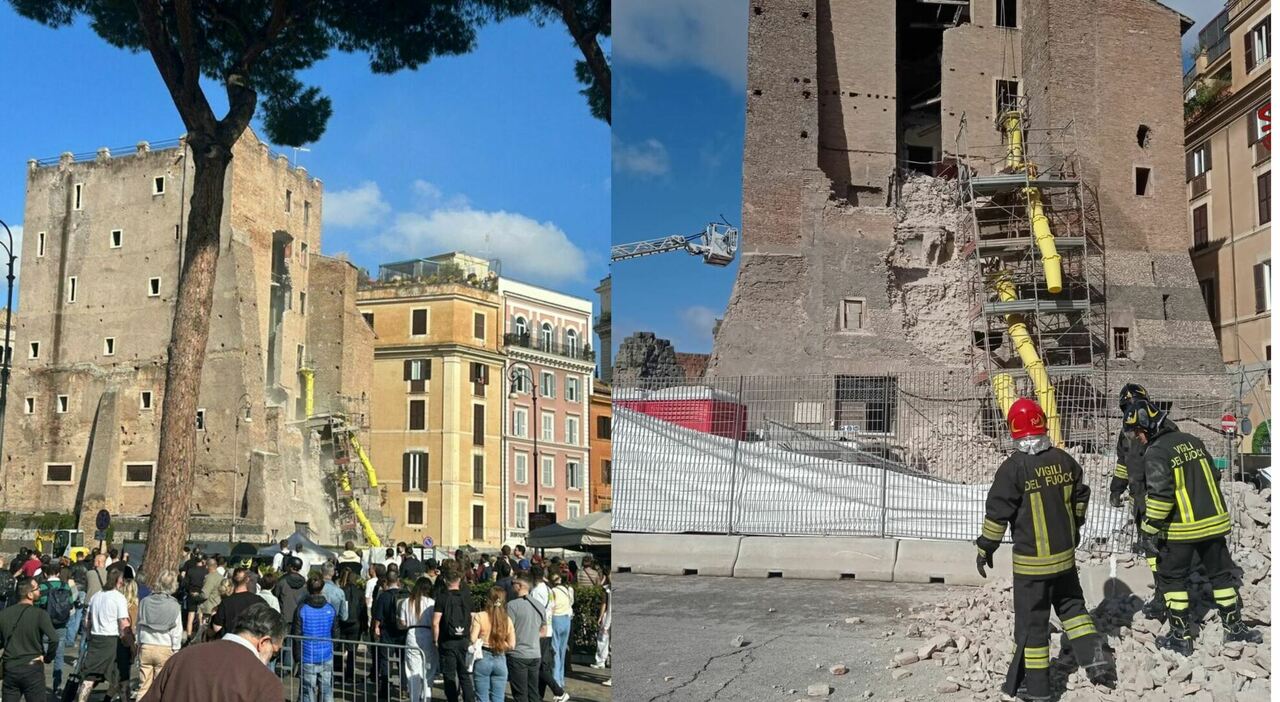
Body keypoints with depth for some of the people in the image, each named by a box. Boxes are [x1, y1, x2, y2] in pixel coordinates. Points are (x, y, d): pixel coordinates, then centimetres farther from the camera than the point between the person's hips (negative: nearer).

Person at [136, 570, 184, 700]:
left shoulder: (145, 601, 1)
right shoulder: (174, 606, -8)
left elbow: (139, 626, 9)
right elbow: (176, 632, -6)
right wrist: (176, 650, 4)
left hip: (146, 647, 3)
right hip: (165, 649, -3)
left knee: (143, 686, 9)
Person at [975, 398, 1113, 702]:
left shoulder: (1013, 468, -18)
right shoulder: (1064, 460, 0)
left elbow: (998, 513, -14)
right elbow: (1080, 498, 14)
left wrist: (986, 548, -2)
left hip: (1031, 562, -5)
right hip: (1065, 555, 5)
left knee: (1031, 621, 4)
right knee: (1072, 606, 25)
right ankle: (1096, 659, 17)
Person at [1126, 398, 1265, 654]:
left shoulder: (1155, 453, -15)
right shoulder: (1192, 441, 7)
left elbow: (1160, 495, -21)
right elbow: (1213, 477, 15)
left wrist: (1149, 530, -15)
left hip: (1182, 529, -6)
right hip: (1215, 522, 6)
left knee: (1171, 578, 8)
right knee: (1221, 573, 18)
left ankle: (1180, 636, 10)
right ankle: (1234, 628, 27)